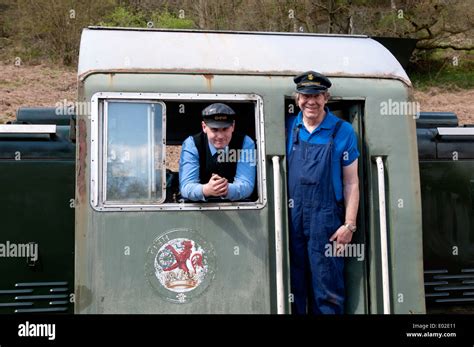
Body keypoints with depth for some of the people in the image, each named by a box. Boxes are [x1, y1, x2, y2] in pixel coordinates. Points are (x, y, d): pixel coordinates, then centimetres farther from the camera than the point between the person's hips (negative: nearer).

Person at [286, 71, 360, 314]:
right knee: (293, 285, 14)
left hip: (325, 221, -3)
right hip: (292, 220, 3)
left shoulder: (342, 131, -1)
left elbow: (351, 183, 0)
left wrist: (349, 224, -7)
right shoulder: (288, 128, 6)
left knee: (327, 288, 3)